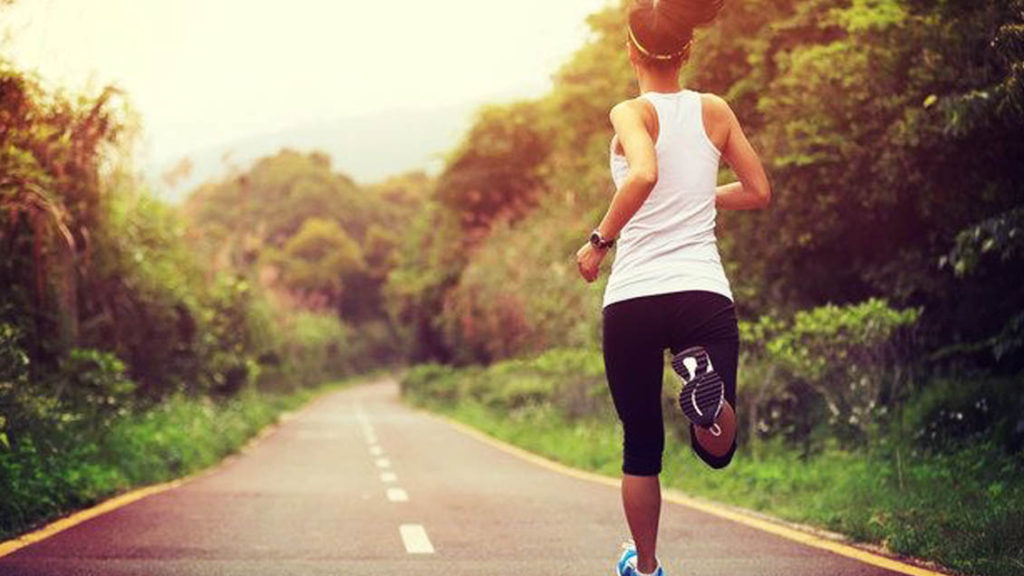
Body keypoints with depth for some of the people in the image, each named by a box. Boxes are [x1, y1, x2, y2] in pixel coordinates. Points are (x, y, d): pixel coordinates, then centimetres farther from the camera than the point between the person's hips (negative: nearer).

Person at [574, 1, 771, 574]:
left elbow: (643, 175, -23)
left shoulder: (632, 114, -2)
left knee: (642, 446, 15)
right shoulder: (715, 111, 9)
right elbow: (759, 192, 16)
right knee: (718, 451, 3)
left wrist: (600, 241, -12)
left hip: (632, 298, -2)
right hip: (705, 294, 2)